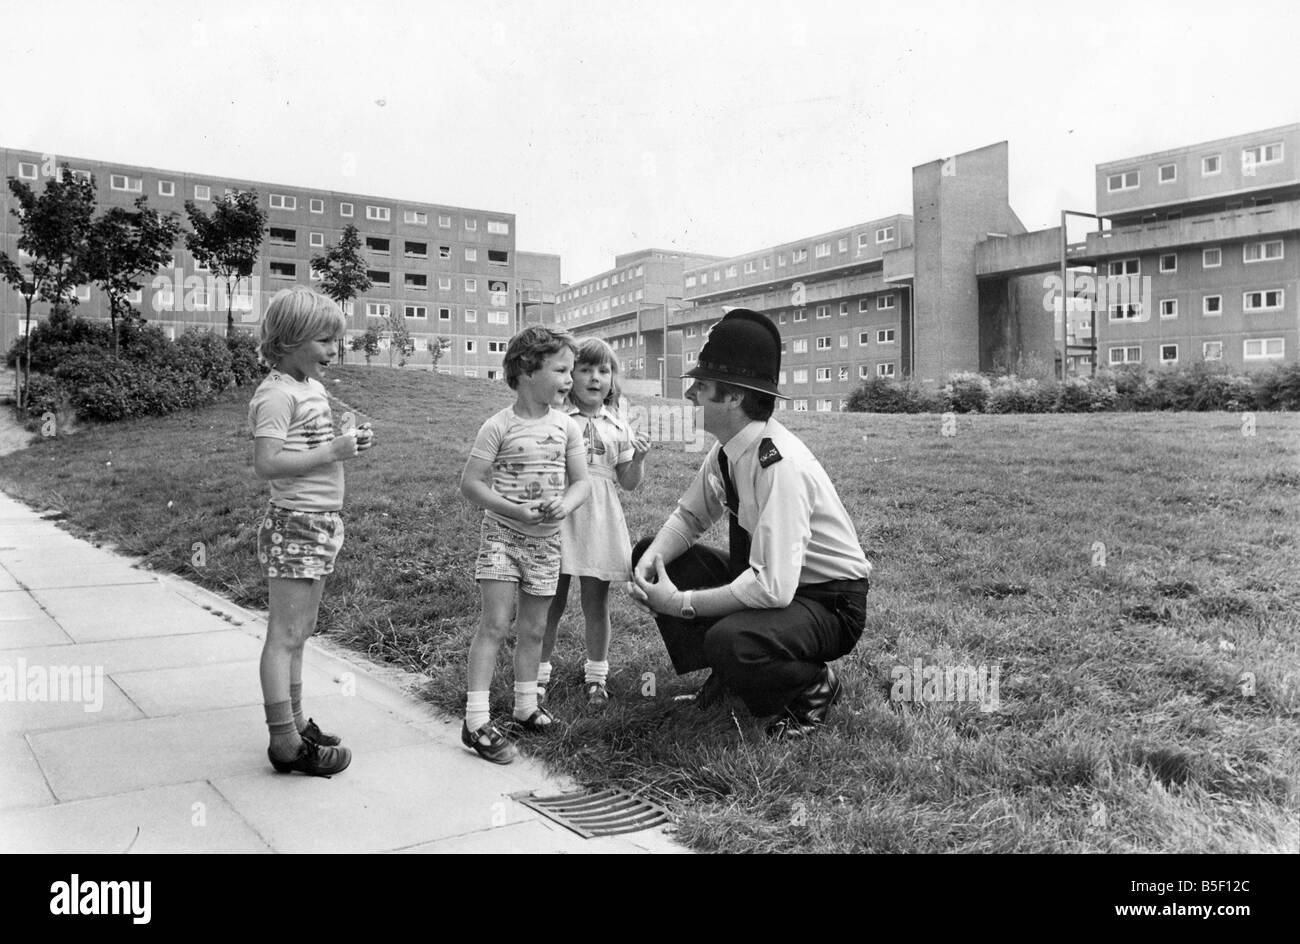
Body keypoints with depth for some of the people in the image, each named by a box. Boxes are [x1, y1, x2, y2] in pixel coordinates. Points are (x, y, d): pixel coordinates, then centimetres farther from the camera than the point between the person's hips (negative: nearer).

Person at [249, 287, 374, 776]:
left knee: (297, 633, 16)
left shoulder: (312, 387, 14)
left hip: (321, 524, 10)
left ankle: (294, 723, 27)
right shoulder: (277, 393, -15)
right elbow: (266, 463, -23)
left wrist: (350, 442, 5)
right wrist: (331, 452, -22)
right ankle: (286, 743, 4)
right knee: (286, 634, -3)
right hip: (295, 525, -10)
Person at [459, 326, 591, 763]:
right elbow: (470, 483, -10)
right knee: (496, 622, -10)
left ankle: (526, 706, 30)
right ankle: (476, 721, -6)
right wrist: (514, 511, -21)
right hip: (502, 535, -4)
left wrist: (566, 504, -16)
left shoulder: (567, 426, 2)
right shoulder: (499, 426, -11)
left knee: (533, 629, 13)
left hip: (545, 541, 5)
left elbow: (582, 481, 6)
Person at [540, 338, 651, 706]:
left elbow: (629, 483, 9)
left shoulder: (618, 427, 8)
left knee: (596, 603, 10)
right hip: (559, 515, -2)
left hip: (600, 521, 2)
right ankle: (539, 674, 22)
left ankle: (596, 675, 26)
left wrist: (638, 458, -8)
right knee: (551, 601, 6)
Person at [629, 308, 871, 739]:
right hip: (765, 578, 8)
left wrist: (680, 603, -26)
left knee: (730, 641, -37)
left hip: (828, 604, -8)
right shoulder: (727, 450, -6)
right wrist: (651, 559, -12)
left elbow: (773, 587, -36)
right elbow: (688, 517, 9)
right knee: (647, 555, 1)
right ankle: (727, 671, 10)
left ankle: (812, 685, -3)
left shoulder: (780, 464, -31)